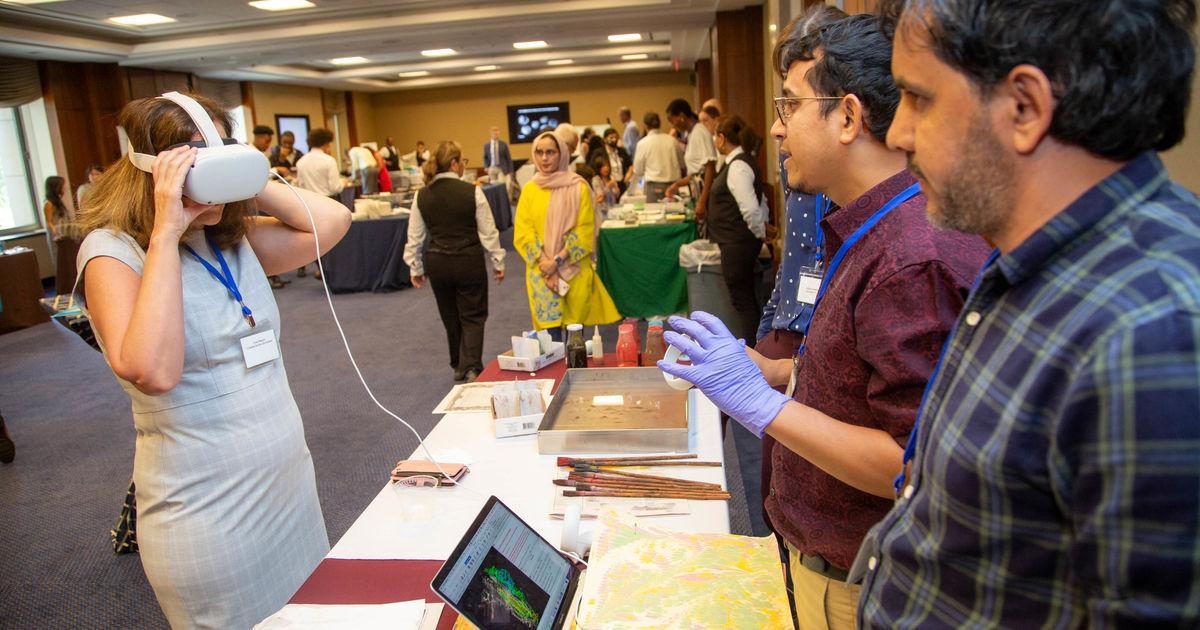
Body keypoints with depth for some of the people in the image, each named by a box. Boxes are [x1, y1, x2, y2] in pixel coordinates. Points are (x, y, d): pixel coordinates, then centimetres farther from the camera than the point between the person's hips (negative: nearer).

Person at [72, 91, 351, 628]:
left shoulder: (234, 237, 6)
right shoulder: (113, 251, -14)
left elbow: (331, 222, 2)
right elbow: (153, 371, -30)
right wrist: (166, 234, -26)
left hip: (290, 480, 7)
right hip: (206, 513, -6)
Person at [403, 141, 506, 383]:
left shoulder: (421, 196, -2)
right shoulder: (472, 192, -11)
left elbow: (415, 237, 4)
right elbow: (487, 232, -6)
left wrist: (416, 268, 15)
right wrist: (497, 262, 5)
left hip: (437, 263, 3)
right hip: (469, 262, -3)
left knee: (450, 318, 18)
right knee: (472, 317, 7)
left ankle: (459, 367, 30)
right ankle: (471, 366, -9)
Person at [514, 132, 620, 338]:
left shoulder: (578, 187, 2)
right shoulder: (529, 190, 8)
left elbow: (585, 230, -3)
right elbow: (522, 233, 3)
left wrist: (558, 260, -13)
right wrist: (545, 265, -10)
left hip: (575, 270, -1)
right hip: (541, 271, 1)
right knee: (550, 329, -3)